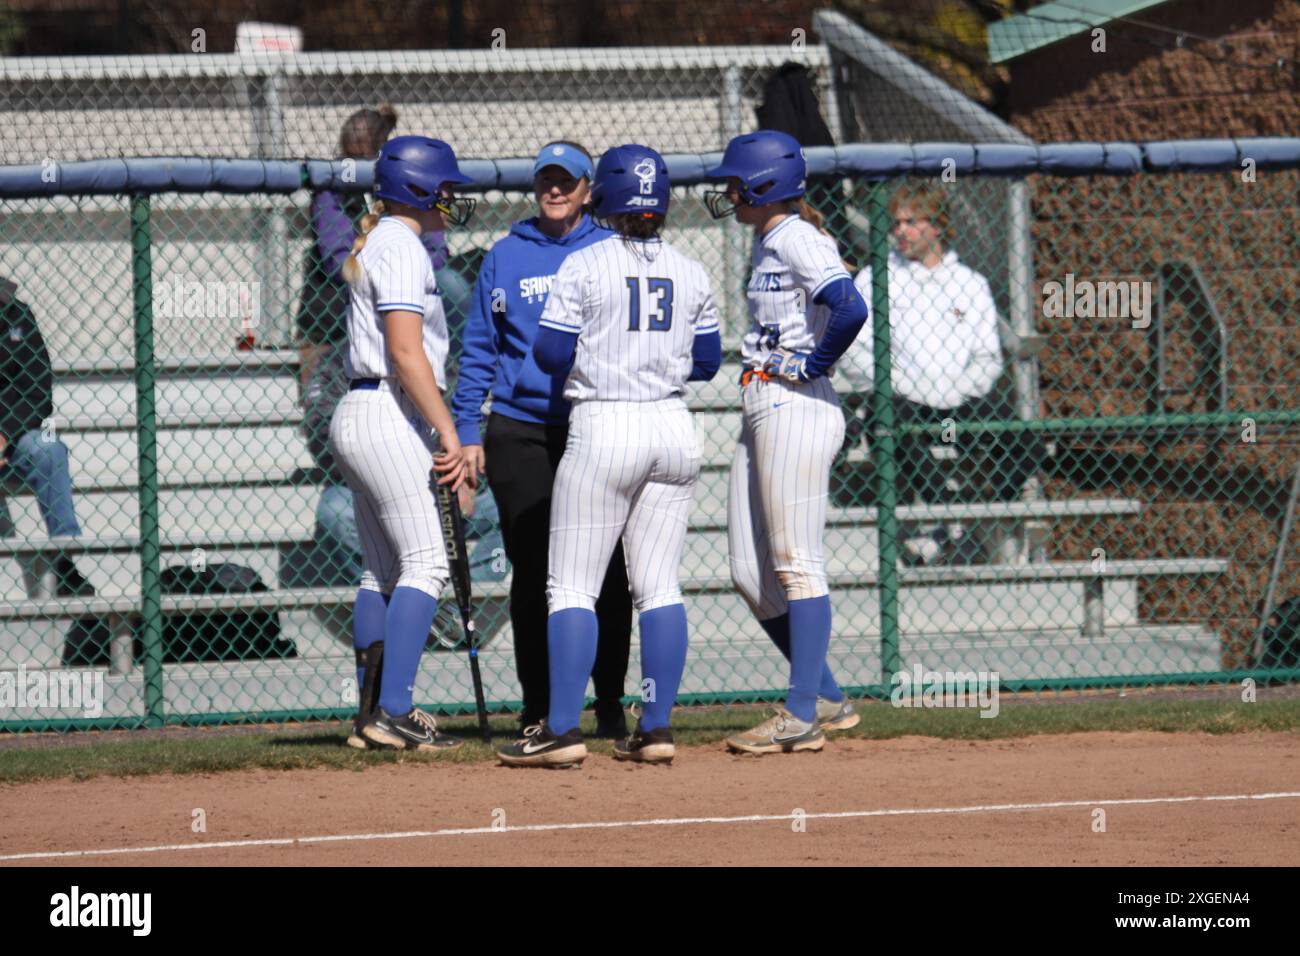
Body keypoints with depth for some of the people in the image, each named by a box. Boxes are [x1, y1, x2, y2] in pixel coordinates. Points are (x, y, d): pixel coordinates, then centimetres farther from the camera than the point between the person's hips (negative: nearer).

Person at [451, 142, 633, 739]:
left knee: (606, 572, -4)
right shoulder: (506, 257, 9)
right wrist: (467, 432, 3)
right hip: (520, 435, 1)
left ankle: (610, 705, 4)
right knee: (532, 573, 2)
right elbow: (479, 350, 10)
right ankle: (536, 708, 9)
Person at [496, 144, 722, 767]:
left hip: (602, 428, -5)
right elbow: (707, 360, 12)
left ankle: (562, 731, -6)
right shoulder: (689, 273, 7)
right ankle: (656, 728, 6)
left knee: (571, 587, -1)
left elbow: (552, 355, -8)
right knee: (659, 587, 8)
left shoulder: (583, 266, -7)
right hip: (674, 430, 5)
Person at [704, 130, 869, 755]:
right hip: (761, 410, 10)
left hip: (796, 408, -10)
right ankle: (826, 698, 17)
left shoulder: (797, 239, -11)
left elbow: (851, 308, -25)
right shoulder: (768, 244, 19)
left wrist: (812, 365, -15)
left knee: (796, 564, -8)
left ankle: (803, 717, -7)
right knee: (751, 573, 9)